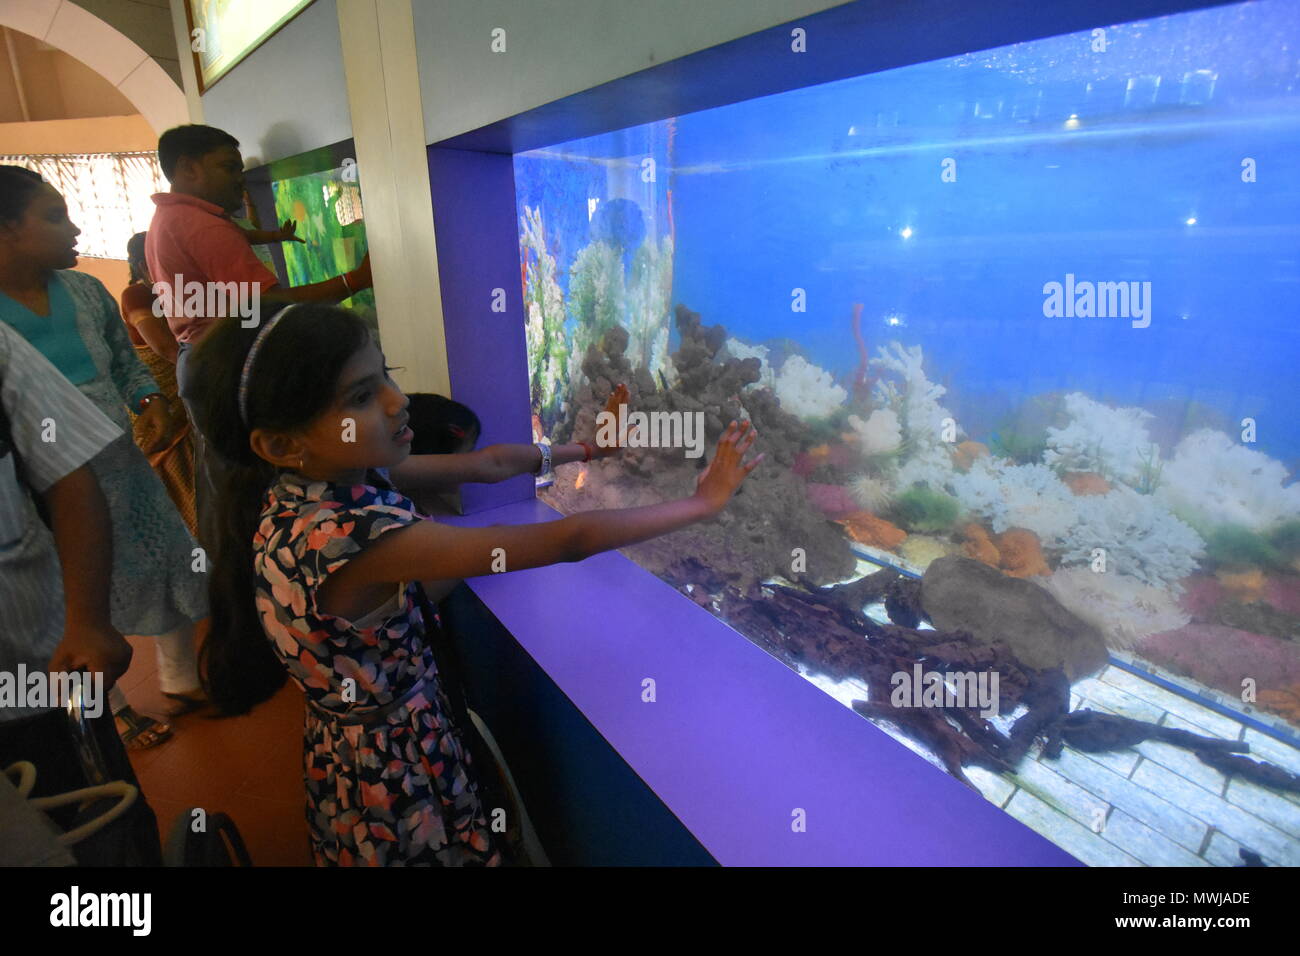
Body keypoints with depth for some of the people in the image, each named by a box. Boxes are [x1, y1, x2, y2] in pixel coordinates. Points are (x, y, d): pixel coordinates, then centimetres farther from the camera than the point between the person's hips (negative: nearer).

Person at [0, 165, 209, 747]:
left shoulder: (84, 291, 2)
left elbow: (127, 364, 12)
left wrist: (151, 400, -7)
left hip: (123, 468, 5)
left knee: (169, 568, 13)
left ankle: (182, 682, 36)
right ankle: (112, 712, 34)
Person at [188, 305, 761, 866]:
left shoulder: (316, 481, -11)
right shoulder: (345, 536, -38)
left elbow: (488, 464, -2)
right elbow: (569, 541, -35)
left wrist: (591, 448, 8)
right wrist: (703, 502, -23)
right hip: (393, 765, -8)